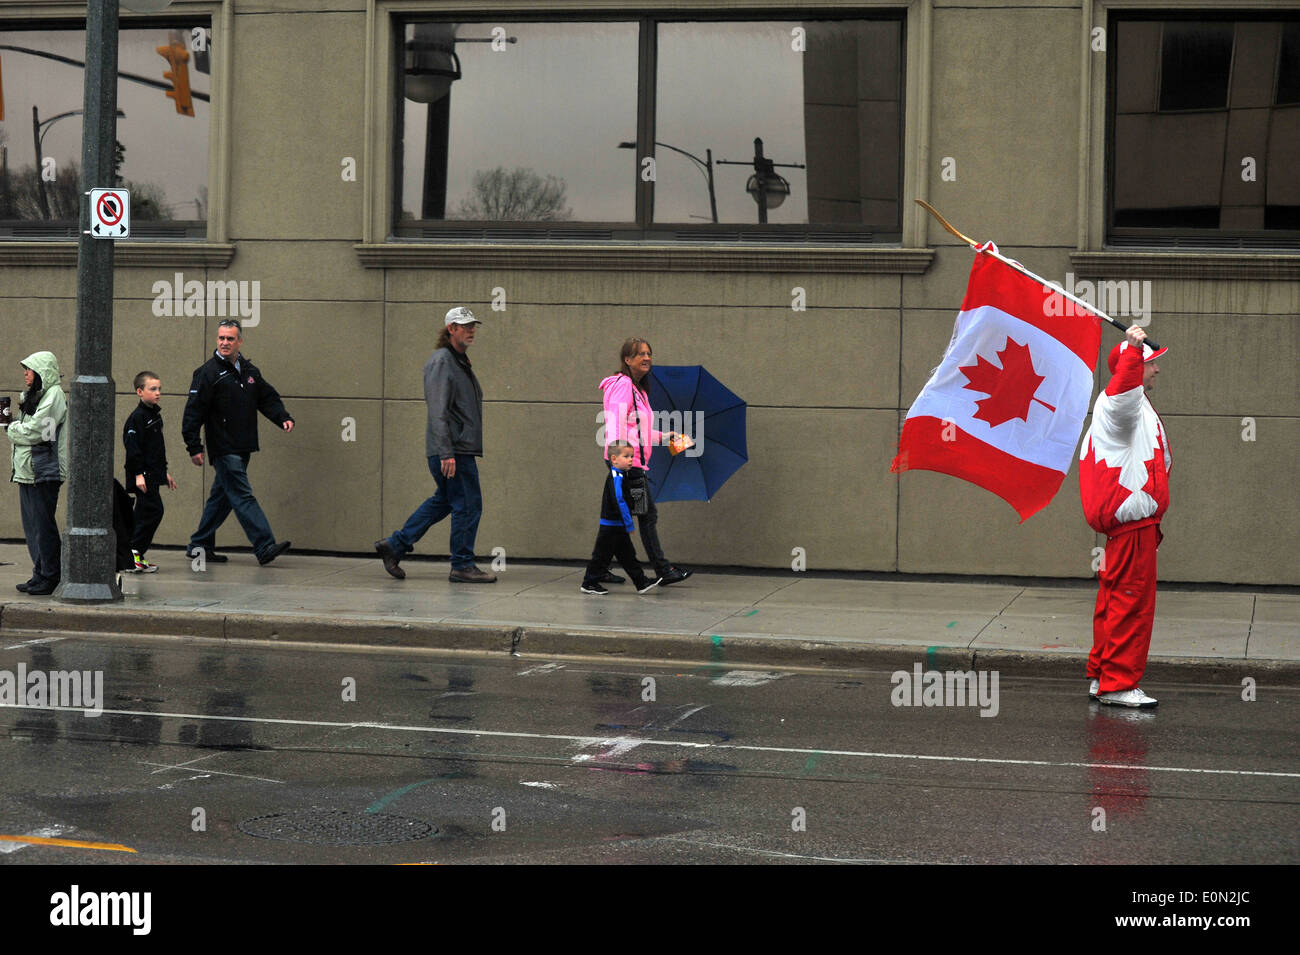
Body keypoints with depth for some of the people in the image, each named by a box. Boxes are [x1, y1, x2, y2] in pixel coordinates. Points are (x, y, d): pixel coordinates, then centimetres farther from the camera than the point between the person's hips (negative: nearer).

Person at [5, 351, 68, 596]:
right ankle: (40, 575, 17)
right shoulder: (32, 396, 19)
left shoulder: (54, 395, -10)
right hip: (27, 472, 9)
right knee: (32, 525, 11)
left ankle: (51, 579, -4)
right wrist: (11, 424, 1)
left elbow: (34, 431, -17)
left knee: (43, 526, -8)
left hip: (44, 472, -9)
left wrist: (11, 428, -2)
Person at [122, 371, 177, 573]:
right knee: (154, 510, -14)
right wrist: (139, 474, -22)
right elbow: (132, 447, -17)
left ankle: (135, 556, 14)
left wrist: (164, 472, 26)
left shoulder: (155, 415, 17)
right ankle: (134, 553, -11)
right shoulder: (137, 417, -12)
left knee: (145, 513, 10)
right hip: (143, 475, -9)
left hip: (152, 475, 9)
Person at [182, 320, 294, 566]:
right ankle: (265, 548, -16)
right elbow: (194, 411, -11)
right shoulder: (208, 372, -8)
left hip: (242, 448, 8)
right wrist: (194, 447, -15)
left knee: (222, 497, 13)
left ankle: (199, 546, 23)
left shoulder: (250, 371, 13)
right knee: (243, 497, -11)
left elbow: (268, 398, 20)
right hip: (223, 450, -7)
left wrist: (283, 418, 1)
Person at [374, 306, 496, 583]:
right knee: (468, 504, -5)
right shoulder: (441, 361, -12)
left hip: (460, 448, 10)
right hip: (452, 449, -10)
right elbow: (438, 411, -19)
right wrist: (446, 453, -24)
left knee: (443, 501, 16)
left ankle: (395, 545, 22)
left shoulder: (459, 361, 20)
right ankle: (463, 566, 4)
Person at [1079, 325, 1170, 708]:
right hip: (1132, 519, -11)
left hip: (1130, 520, 11)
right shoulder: (1118, 403, -12)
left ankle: (1101, 675, 21)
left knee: (1116, 599, 15)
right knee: (1133, 600, -10)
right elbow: (1125, 389, -36)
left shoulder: (1136, 407, 24)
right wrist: (1133, 349, -49)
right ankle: (1118, 683, -9)